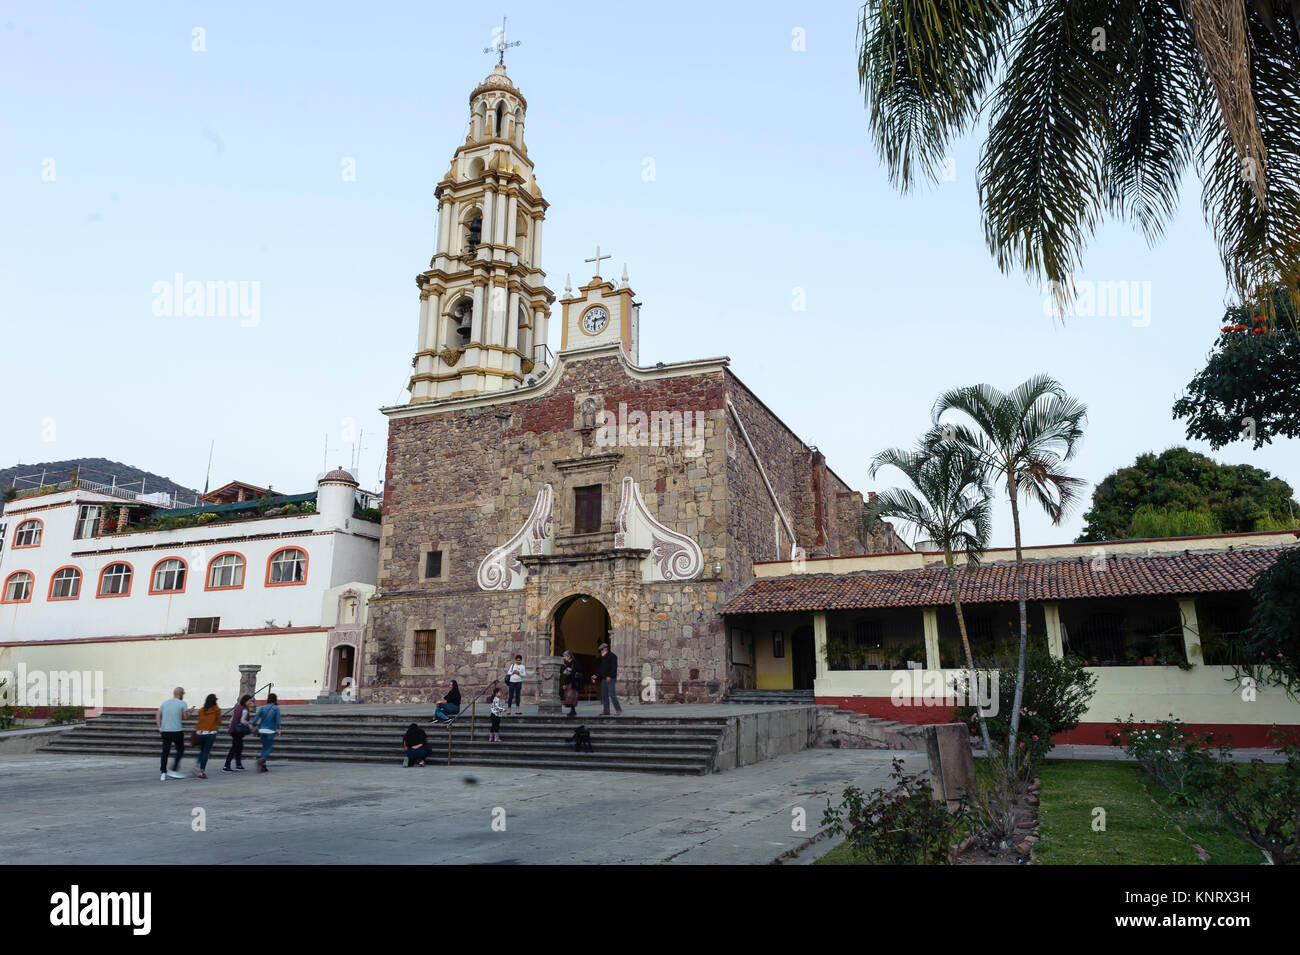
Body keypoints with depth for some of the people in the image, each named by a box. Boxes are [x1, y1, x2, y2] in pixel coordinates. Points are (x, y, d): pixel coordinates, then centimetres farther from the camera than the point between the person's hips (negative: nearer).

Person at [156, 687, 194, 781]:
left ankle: (163, 773, 7)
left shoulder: (164, 702, 11)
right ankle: (173, 770, 1)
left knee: (165, 751, 8)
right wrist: (190, 712, 16)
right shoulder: (182, 703, -4)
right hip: (177, 731, -5)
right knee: (180, 750, 8)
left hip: (164, 731, 5)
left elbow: (158, 716, 8)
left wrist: (159, 728, 11)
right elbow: (185, 717, -2)